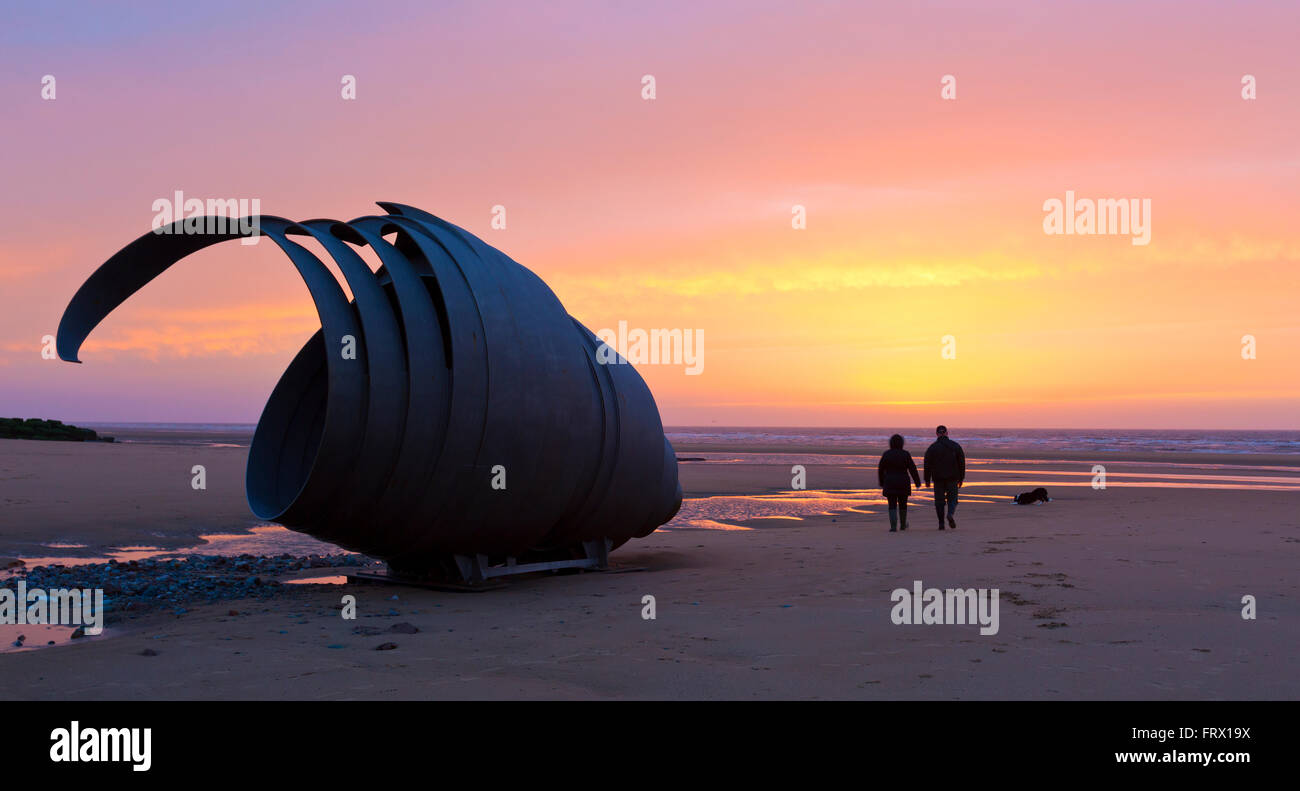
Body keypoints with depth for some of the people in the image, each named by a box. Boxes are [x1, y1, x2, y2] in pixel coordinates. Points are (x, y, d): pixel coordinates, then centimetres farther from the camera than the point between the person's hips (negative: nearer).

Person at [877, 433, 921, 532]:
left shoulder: (886, 454, -3)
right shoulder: (905, 454, -6)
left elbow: (880, 470, 2)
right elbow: (912, 469, -5)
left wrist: (882, 483, 16)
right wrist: (917, 482, 4)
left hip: (890, 484, 0)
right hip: (903, 484, 0)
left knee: (892, 506, 2)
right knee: (902, 504, 17)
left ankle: (893, 526, -12)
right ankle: (903, 525, 31)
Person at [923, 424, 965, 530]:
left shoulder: (932, 448, -2)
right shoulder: (955, 446, 2)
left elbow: (927, 465, 0)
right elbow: (962, 463, 4)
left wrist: (927, 480, 9)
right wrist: (961, 479, 11)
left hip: (938, 478, 0)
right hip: (952, 478, 0)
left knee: (939, 500, 7)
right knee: (952, 498, 9)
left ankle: (941, 523, 4)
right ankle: (950, 514, -19)